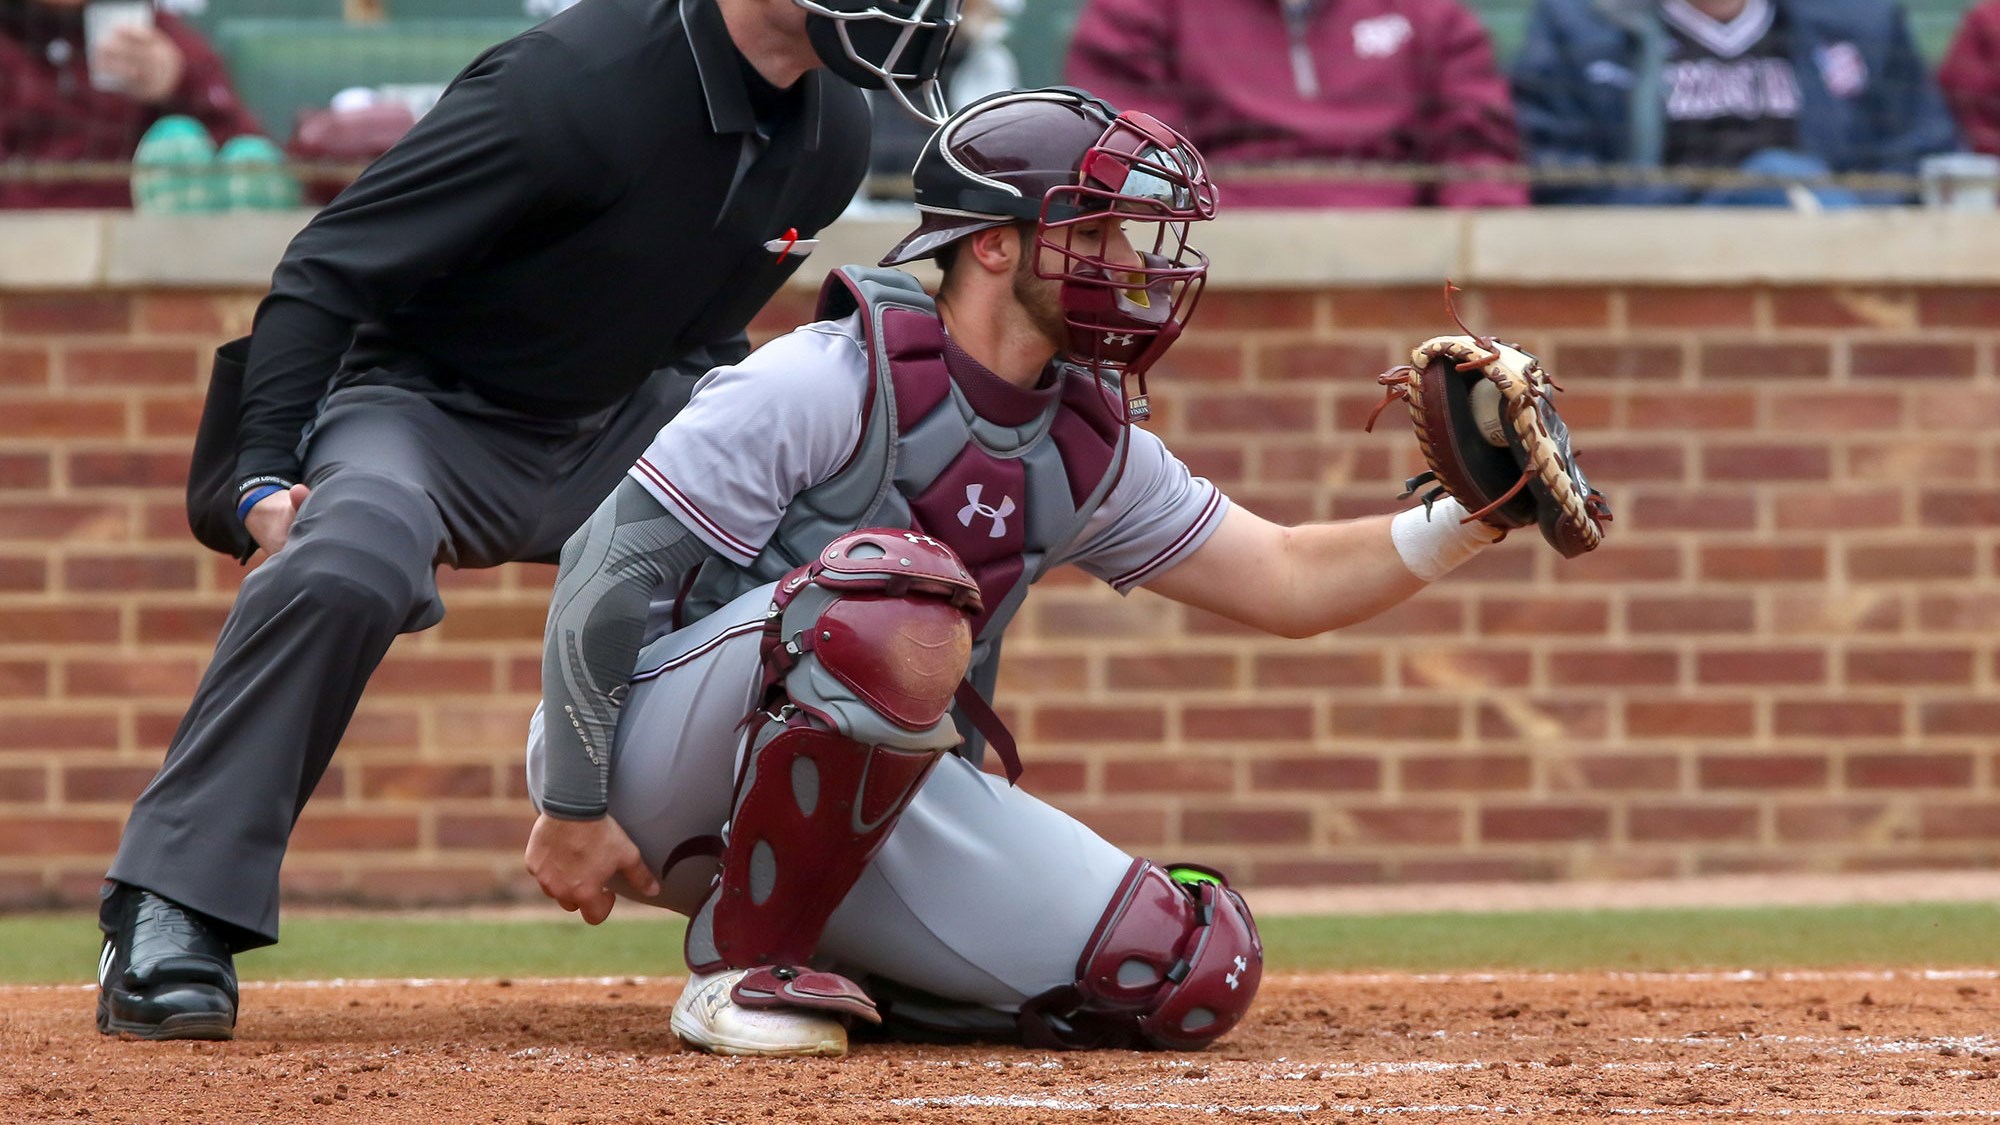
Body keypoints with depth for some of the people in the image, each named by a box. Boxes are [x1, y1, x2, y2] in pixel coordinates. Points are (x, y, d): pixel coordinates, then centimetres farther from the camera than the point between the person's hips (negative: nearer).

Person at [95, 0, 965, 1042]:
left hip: (620, 428, 7)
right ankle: (167, 930, -32)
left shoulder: (832, 130, -4)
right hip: (421, 404, -7)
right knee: (344, 566, -38)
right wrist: (263, 477, -29)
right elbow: (328, 271, -22)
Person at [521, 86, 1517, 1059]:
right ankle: (742, 968, -21)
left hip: (869, 804, 7)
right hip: (663, 767, -7)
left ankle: (840, 974, 8)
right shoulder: (829, 383, -16)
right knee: (909, 605, -37)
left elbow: (1285, 583, 11)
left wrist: (1464, 521, -6)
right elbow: (611, 562, -16)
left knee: (1194, 975, -11)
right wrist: (569, 809, -16)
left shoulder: (1092, 452, 8)